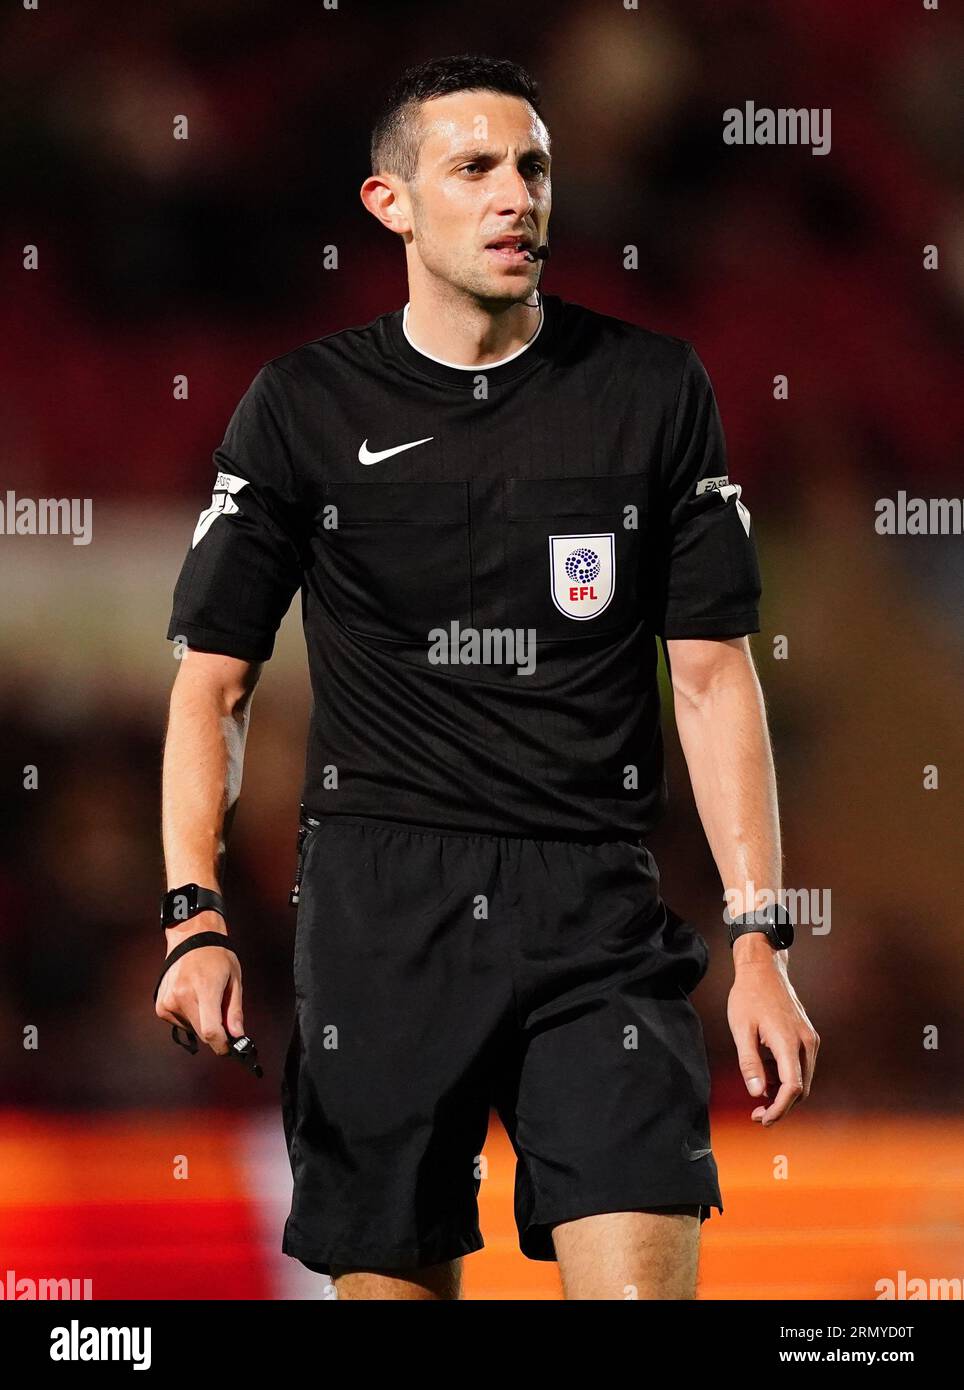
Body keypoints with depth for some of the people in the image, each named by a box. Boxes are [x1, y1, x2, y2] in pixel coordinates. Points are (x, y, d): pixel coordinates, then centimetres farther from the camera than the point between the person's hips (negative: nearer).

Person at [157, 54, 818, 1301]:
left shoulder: (654, 389, 6)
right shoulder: (306, 405, 4)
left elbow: (713, 673, 7)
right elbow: (212, 681, 6)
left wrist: (760, 941, 0)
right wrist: (196, 917, -7)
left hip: (596, 910, 0)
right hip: (379, 905, 0)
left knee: (642, 1278, -15)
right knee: (390, 1276, 4)